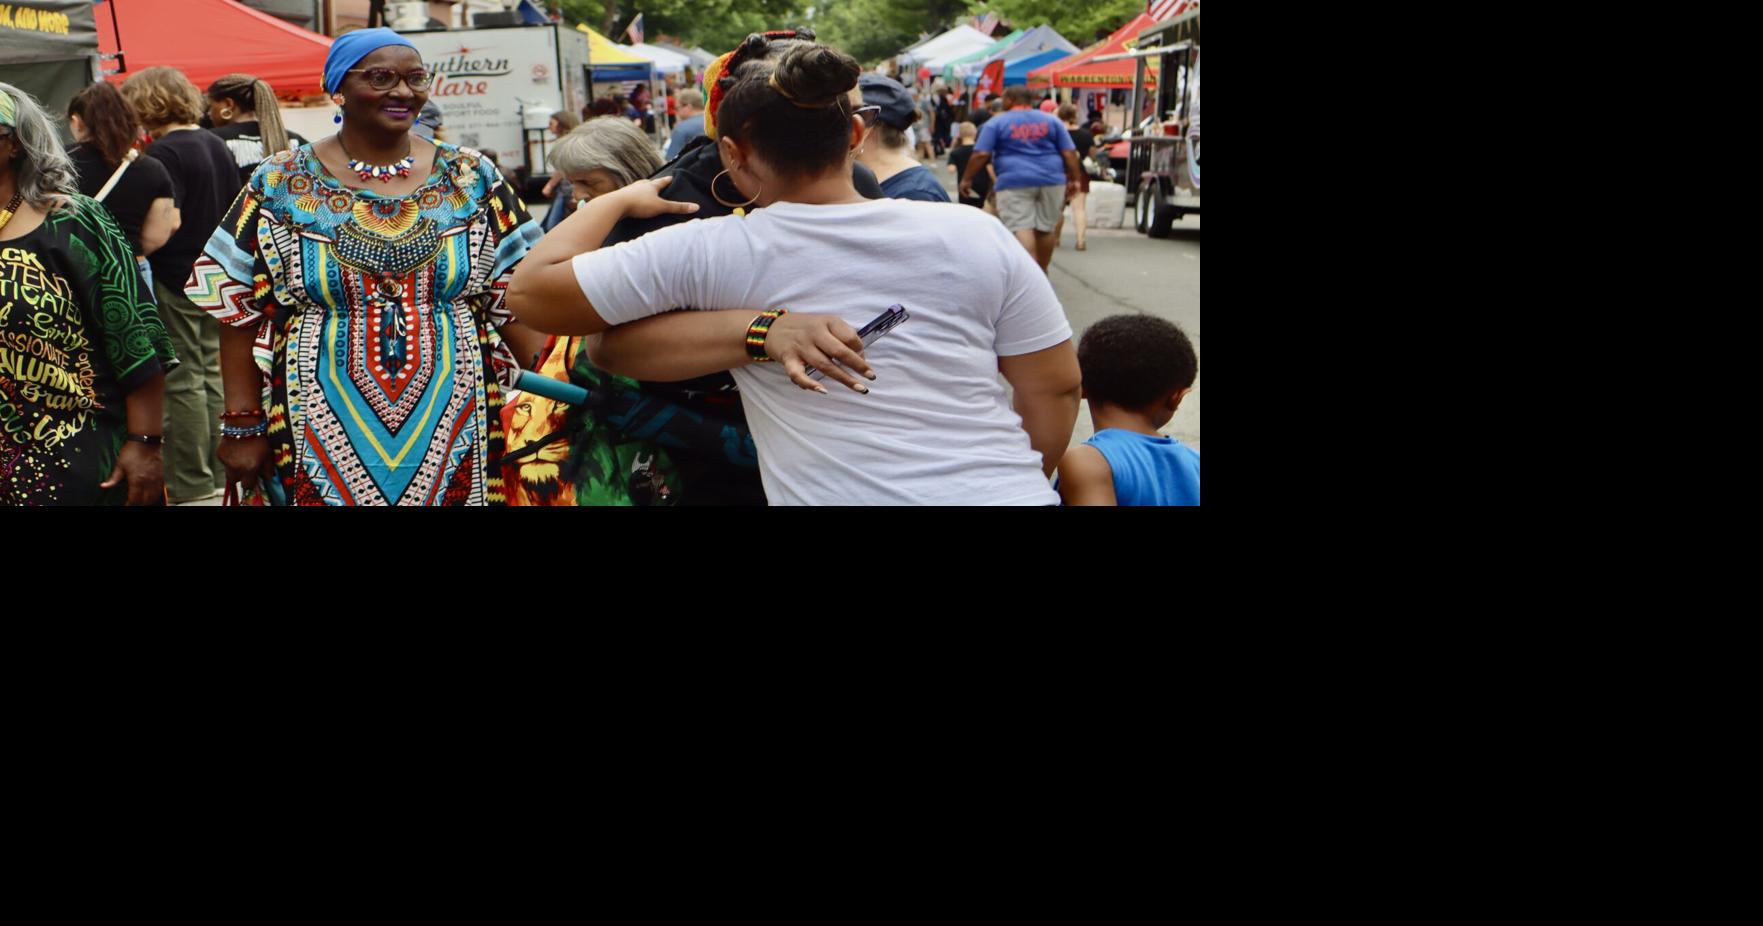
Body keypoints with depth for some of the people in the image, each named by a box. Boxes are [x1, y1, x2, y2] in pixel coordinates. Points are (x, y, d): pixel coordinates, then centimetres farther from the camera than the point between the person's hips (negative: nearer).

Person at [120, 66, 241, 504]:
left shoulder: (164, 152, -16)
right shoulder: (216, 143, 9)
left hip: (175, 279, -8)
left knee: (183, 381, -1)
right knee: (211, 372, 14)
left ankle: (191, 483, 5)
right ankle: (217, 469, 22)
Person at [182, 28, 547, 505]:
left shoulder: (472, 178, 3)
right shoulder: (281, 185, -1)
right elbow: (238, 310, 2)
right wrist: (243, 425, -2)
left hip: (456, 427, 1)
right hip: (323, 435, -1)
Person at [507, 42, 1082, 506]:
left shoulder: (709, 252, -4)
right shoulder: (972, 233, 0)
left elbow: (529, 289, 2)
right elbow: (1056, 388, 4)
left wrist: (620, 200, 14)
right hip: (1012, 492, 3)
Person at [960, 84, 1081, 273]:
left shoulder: (996, 123, 3)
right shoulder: (1052, 121, 12)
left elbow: (981, 154, -4)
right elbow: (1069, 153, 6)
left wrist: (966, 179, 4)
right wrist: (1073, 180, 12)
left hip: (1014, 182, -4)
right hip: (1051, 180, 4)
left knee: (1020, 227, -8)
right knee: (1045, 228, 13)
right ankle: (1042, 272, 25)